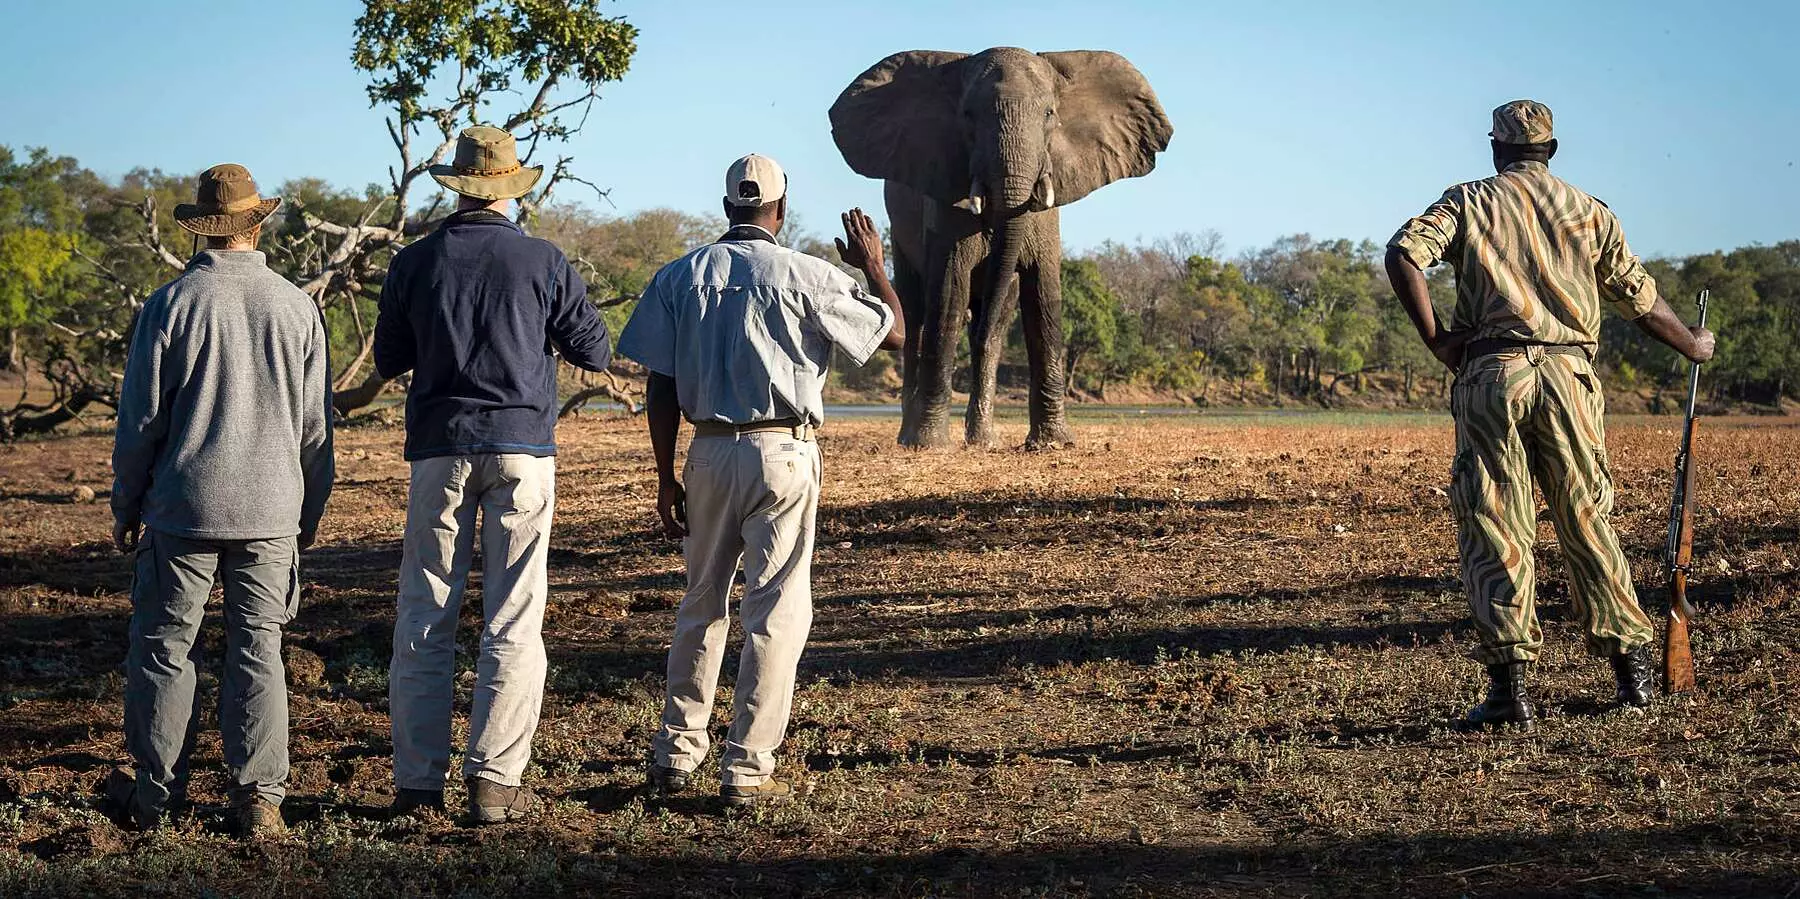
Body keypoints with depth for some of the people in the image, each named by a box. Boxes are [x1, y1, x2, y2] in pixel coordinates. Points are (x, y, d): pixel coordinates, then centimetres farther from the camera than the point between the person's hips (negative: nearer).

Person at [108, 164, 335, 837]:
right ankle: (259, 795, 3)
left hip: (184, 505, -2)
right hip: (271, 512, 2)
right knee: (258, 650, 6)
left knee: (164, 647, 7)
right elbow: (316, 424, 5)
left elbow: (141, 418, -3)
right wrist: (312, 508, 17)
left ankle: (155, 794, 12)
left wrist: (125, 506, 8)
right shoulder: (296, 307, 0)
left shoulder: (170, 303, -7)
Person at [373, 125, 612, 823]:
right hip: (522, 450, -1)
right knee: (511, 623, 1)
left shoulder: (414, 263, 2)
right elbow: (595, 353, 5)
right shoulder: (543, 262, -2)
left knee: (424, 620, 7)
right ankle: (494, 783, -3)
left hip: (438, 450, 1)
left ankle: (418, 780, 5)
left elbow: (388, 361, 12)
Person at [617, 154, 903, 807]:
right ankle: (746, 769, -1)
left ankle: (676, 752, 20)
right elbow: (895, 334, 3)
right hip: (783, 455, -4)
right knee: (777, 610, 1)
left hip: (709, 453, 4)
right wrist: (873, 267, 19)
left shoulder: (679, 276, 4)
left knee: (702, 602, 17)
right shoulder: (806, 276, -6)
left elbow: (661, 389, 3)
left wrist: (665, 478, 8)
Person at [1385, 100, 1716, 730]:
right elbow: (1640, 299, 16)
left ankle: (1510, 683, -9)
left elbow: (1403, 253, -7)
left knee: (1494, 530, -1)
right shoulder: (1589, 211, 14)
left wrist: (1435, 339, -2)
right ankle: (1633, 671, 15)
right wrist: (1693, 346, 33)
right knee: (1588, 522, 11)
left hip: (1490, 373, -2)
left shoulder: (1470, 201, 9)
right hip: (1568, 374, 2)